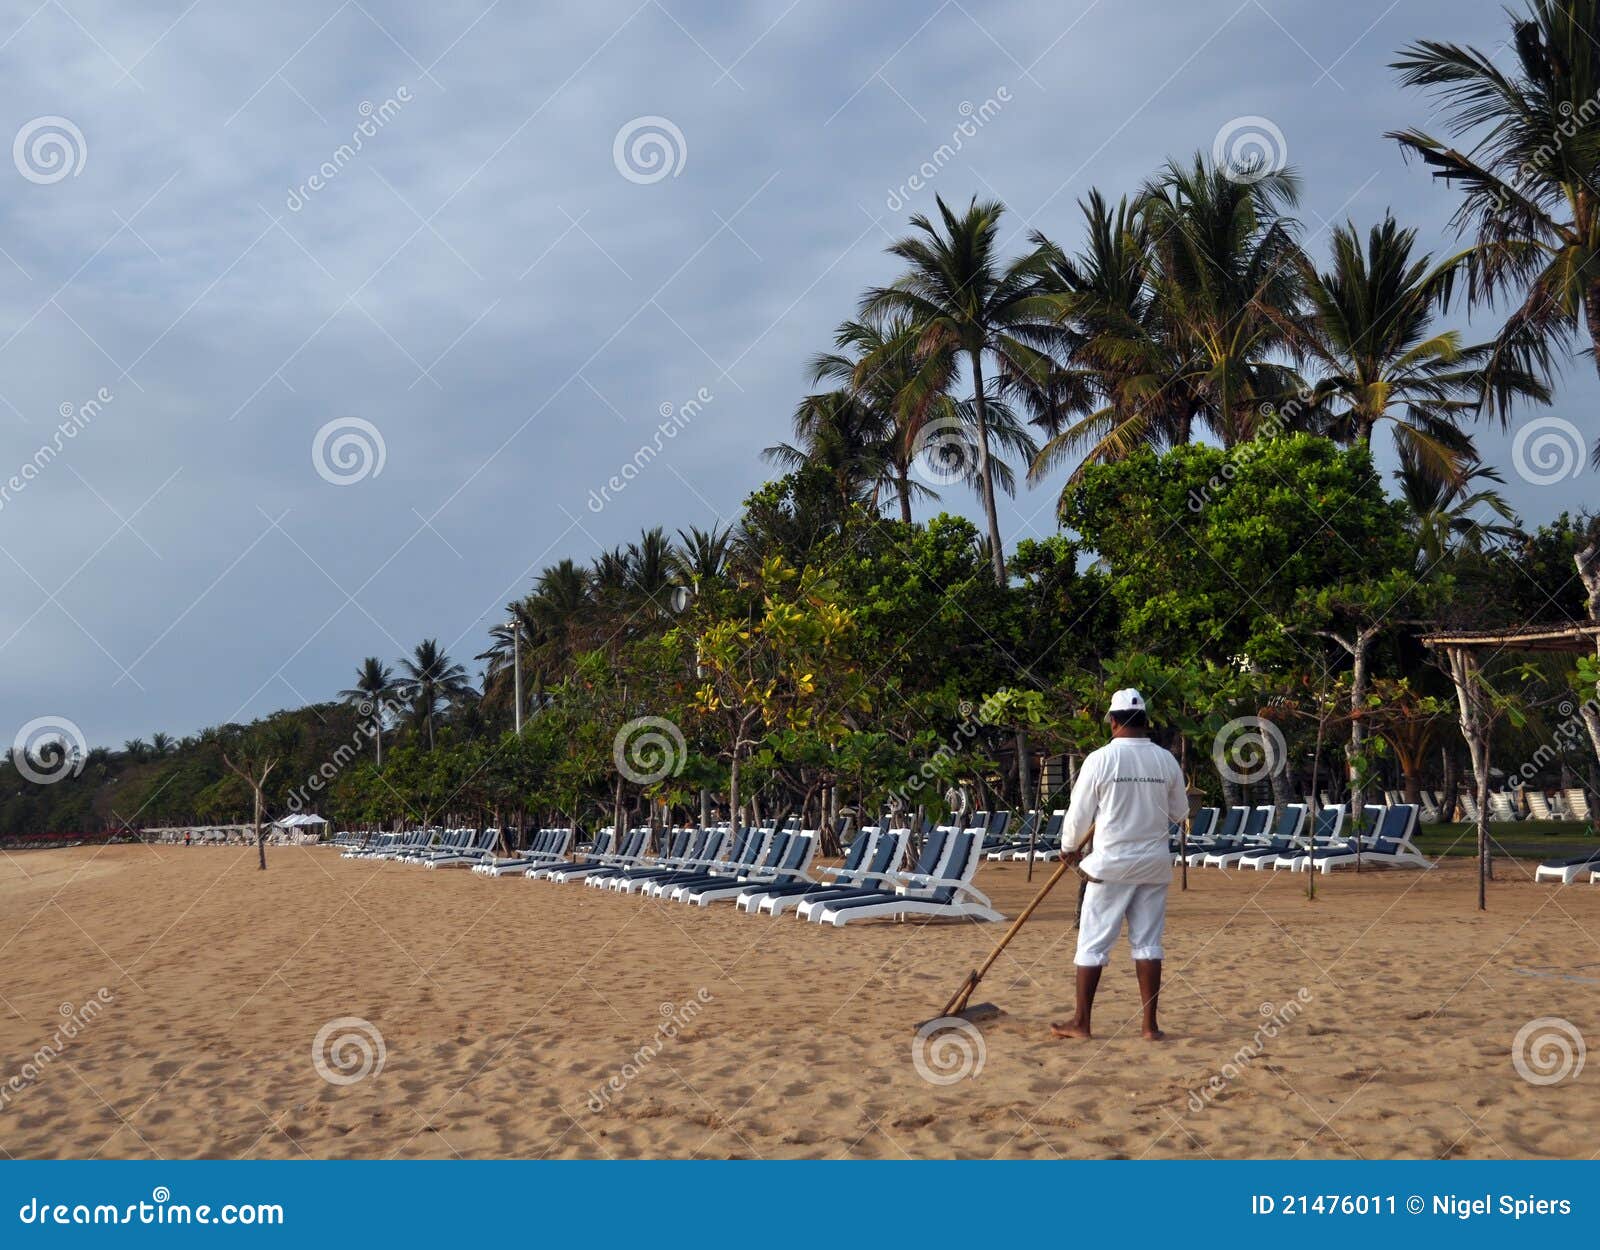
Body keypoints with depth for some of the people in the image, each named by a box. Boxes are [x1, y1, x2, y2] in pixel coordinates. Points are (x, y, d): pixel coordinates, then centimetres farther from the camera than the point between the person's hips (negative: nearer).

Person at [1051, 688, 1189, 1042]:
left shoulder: (1100, 759, -10)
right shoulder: (1166, 760, 1)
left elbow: (1079, 813, -4)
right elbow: (1179, 813, 11)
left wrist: (1069, 849, 14)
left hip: (1111, 863, -3)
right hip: (1154, 864, 3)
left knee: (1093, 942, 4)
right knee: (1148, 943, 9)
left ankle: (1081, 1022, 8)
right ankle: (1150, 1025, 7)